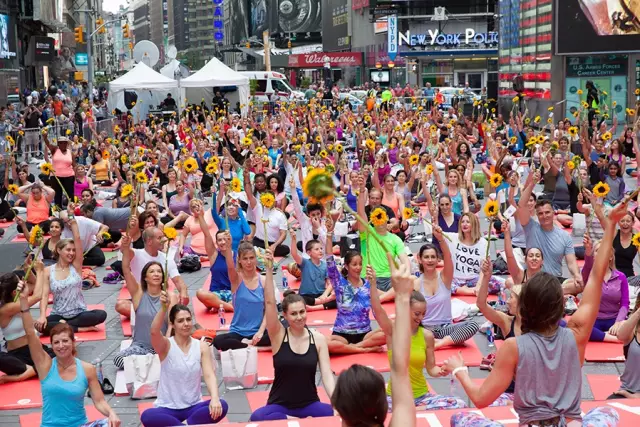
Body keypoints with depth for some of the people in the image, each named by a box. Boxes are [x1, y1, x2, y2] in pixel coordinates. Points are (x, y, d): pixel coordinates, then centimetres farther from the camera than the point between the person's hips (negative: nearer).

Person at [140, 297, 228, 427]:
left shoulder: (202, 347, 2)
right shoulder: (166, 345, -5)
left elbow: (209, 375, -10)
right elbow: (154, 332, -28)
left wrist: (215, 398, -30)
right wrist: (164, 308, -46)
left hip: (194, 406, 2)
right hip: (168, 408, -2)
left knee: (220, 406, -28)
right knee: (147, 416, -34)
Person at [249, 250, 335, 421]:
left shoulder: (318, 339, -1)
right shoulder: (279, 335, -5)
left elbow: (327, 375, -6)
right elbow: (269, 302, -17)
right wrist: (269, 269, -26)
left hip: (310, 405, 1)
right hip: (280, 406, -1)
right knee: (257, 417, -33)